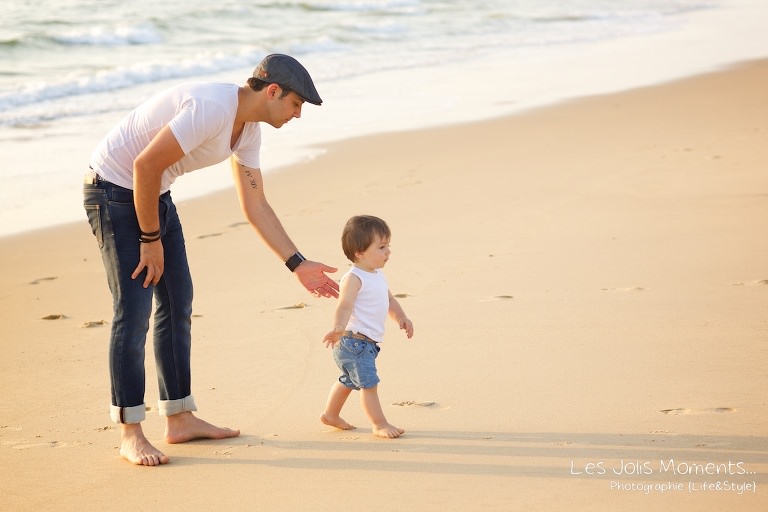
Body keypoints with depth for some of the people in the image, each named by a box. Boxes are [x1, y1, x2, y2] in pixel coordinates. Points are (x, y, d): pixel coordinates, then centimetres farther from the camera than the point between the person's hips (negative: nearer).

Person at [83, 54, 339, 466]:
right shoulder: (212, 108, -27)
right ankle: (130, 434, -4)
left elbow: (256, 207, 11)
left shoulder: (248, 130, 4)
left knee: (177, 302, 9)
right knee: (134, 309, -11)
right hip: (114, 189, -10)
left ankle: (179, 419, 18)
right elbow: (146, 164, -27)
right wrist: (151, 239, -18)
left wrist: (298, 265, 7)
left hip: (155, 194, 10)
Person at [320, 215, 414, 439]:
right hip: (353, 342, -11)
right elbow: (344, 305, -31)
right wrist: (338, 328, -46)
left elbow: (389, 300, 23)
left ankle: (330, 414, 41)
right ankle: (380, 424, -3)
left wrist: (401, 317, 8)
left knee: (349, 380, 25)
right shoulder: (354, 278, -19)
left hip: (367, 343, 11)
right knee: (369, 383, -10)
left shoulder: (378, 275, 11)